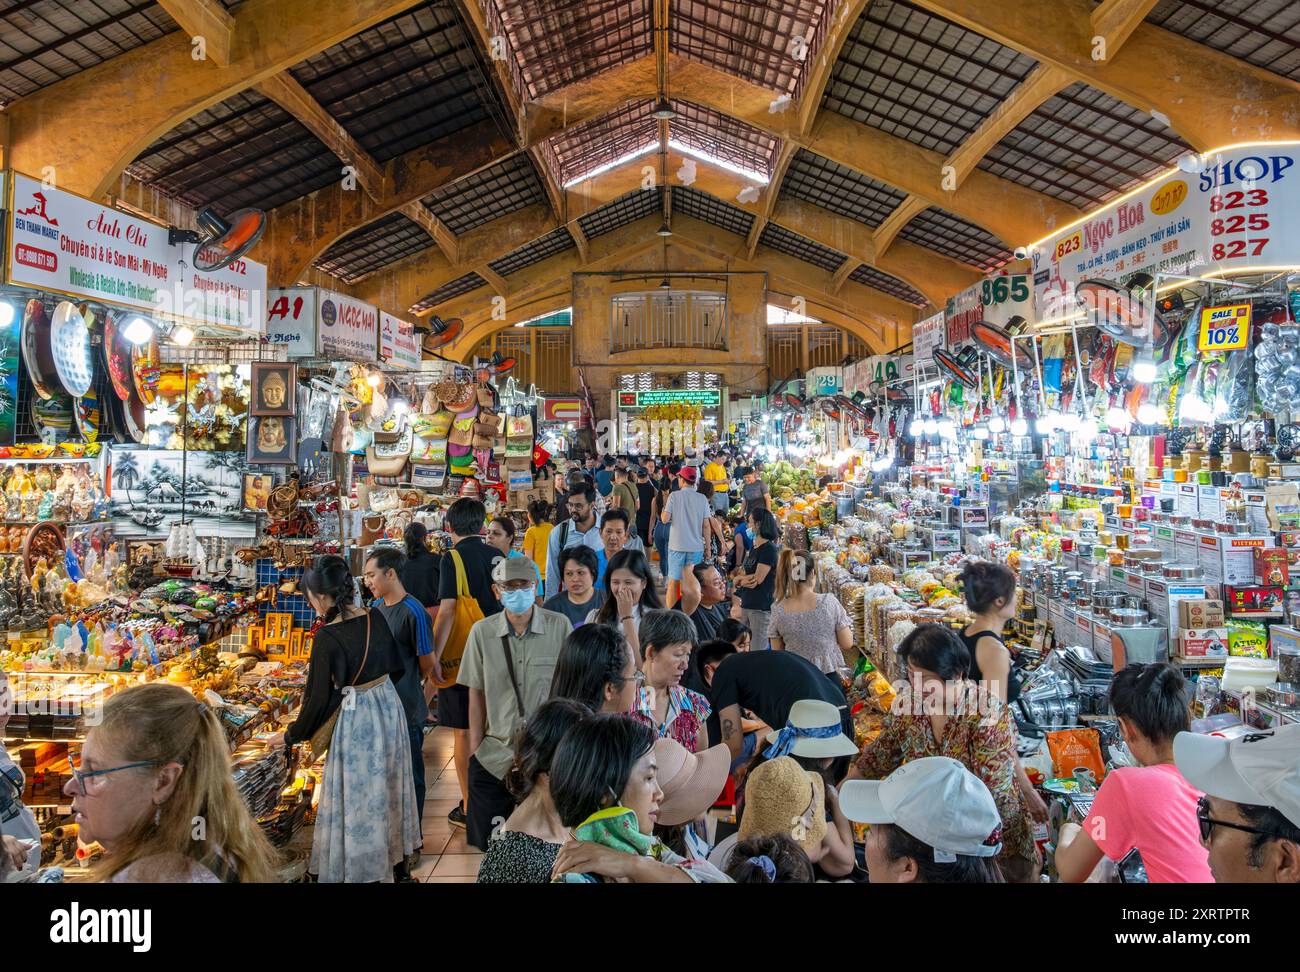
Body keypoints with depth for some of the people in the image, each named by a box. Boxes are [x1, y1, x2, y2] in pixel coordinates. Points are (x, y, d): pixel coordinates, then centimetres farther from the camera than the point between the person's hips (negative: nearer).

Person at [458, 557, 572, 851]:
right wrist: (475, 749, 4)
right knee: (489, 843, 10)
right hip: (494, 757, 2)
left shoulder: (559, 626, -6)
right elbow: (477, 694, 5)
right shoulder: (482, 632, -2)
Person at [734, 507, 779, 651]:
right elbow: (738, 576, 15)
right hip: (746, 605, 9)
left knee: (759, 651, -5)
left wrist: (741, 579, 2)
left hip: (761, 607, -9)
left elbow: (757, 580, -17)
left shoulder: (769, 548, -11)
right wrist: (745, 579, -7)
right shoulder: (753, 547, 16)